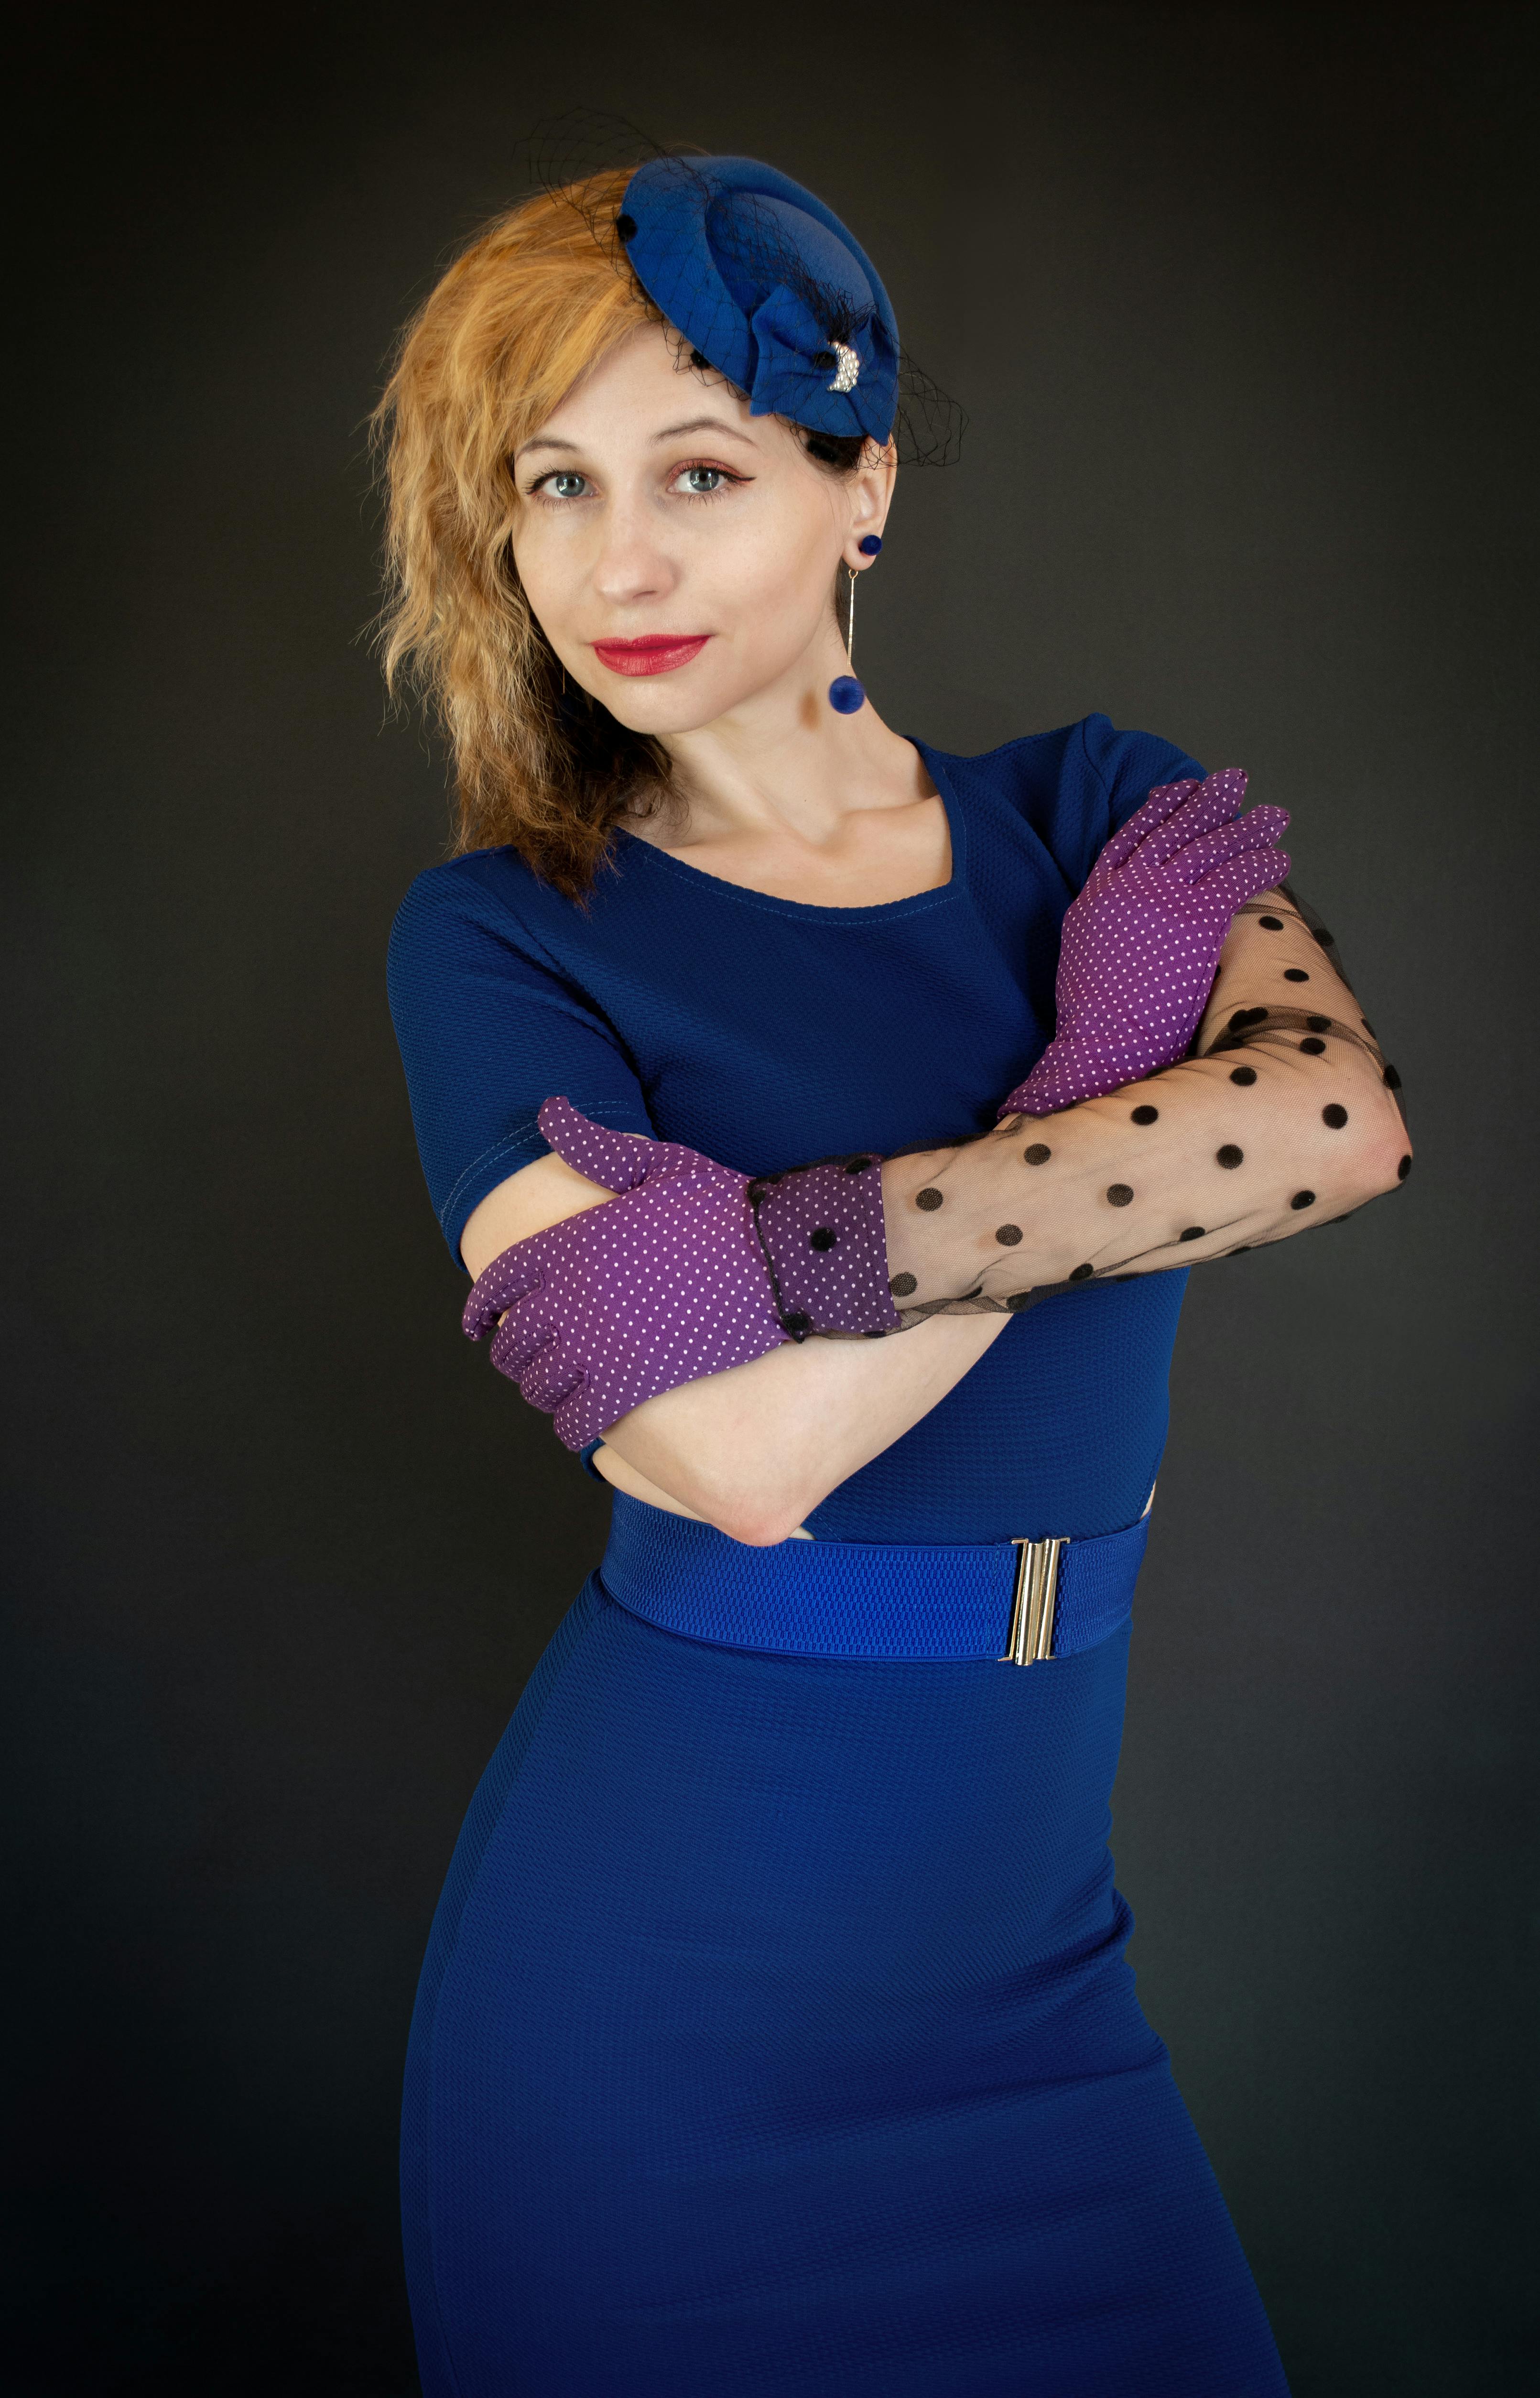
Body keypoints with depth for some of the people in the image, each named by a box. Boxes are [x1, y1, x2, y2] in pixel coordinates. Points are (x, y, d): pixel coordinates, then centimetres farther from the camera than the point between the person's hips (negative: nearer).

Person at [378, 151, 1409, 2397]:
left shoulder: (1097, 812, 1)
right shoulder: (503, 936, -9)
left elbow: (1342, 1114, -21)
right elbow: (736, 1455, -23)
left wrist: (772, 1250, -25)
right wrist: (1114, 1074, -16)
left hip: (1028, 1936, 3)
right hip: (670, 1963, -3)